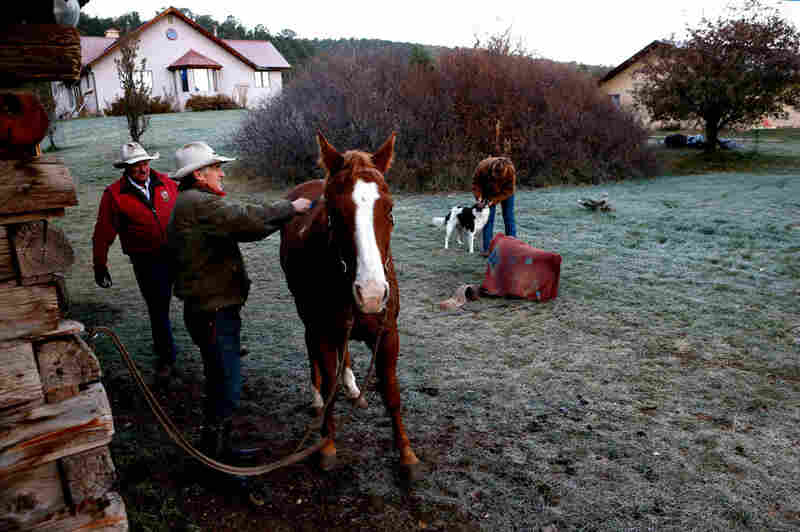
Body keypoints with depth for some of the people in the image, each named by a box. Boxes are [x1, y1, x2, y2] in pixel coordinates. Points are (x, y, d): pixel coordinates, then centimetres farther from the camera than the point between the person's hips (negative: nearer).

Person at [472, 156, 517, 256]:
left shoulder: (510, 170, -36)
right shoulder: (482, 166, -34)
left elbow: (509, 190, -24)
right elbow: (476, 182, -14)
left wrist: (495, 200, -30)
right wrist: (479, 196, -27)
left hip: (506, 193, 0)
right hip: (489, 193, 0)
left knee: (509, 218, 2)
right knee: (488, 218, -5)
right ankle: (487, 248, -1)